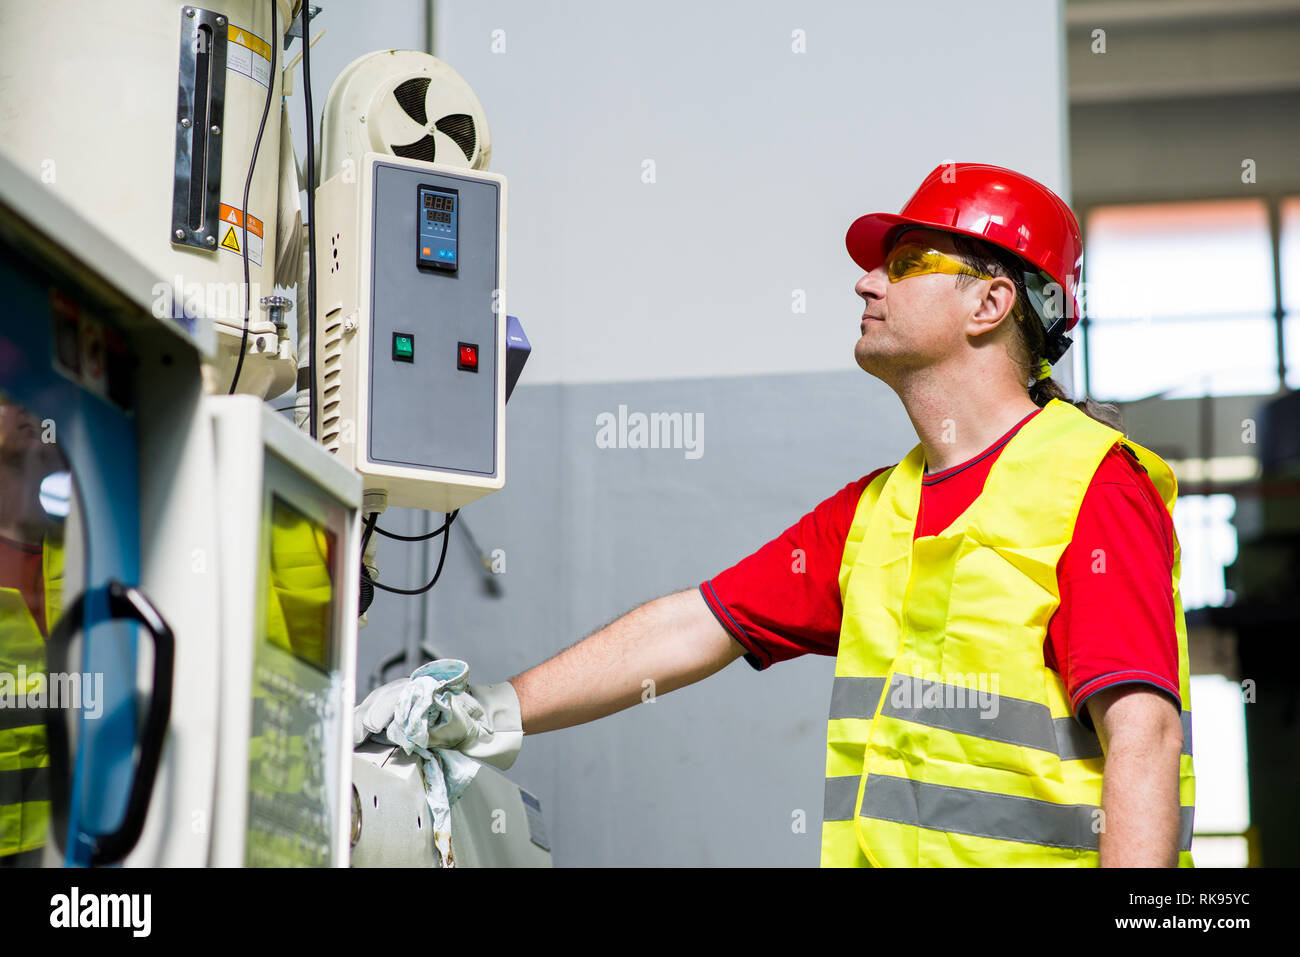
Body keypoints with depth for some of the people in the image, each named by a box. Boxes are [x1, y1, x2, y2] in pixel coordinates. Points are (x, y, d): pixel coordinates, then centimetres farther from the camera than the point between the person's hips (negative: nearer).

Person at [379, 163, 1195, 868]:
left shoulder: (1091, 488, -6)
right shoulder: (874, 510, 18)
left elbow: (1143, 735, -15)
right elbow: (696, 626, 19)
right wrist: (498, 712, 16)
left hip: (1030, 850, -6)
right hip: (879, 852, 6)